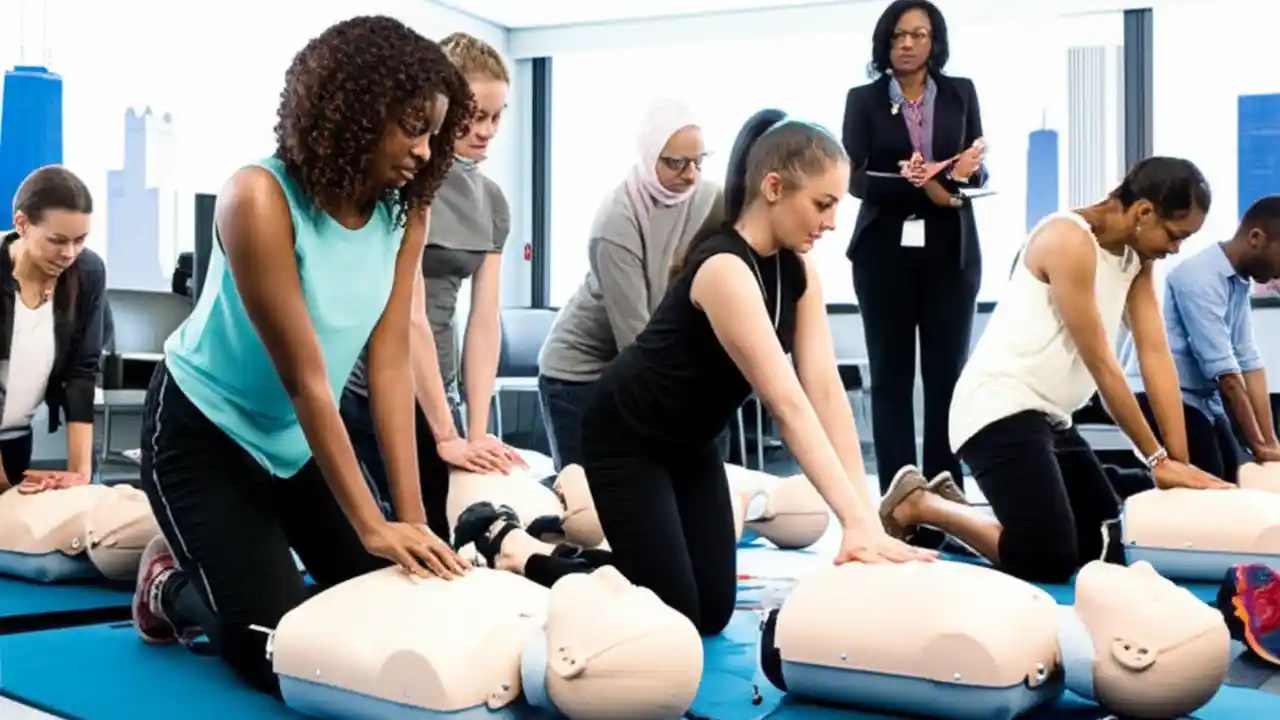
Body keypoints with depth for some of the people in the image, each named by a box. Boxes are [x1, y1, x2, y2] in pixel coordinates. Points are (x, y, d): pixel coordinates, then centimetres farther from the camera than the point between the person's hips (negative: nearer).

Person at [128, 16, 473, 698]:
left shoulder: (406, 212, -10)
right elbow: (304, 379, -28)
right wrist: (373, 525, -29)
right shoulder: (260, 197, -27)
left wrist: (411, 516, -20)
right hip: (204, 431, -6)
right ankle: (172, 588, 20)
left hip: (303, 437, 6)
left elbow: (390, 362, -14)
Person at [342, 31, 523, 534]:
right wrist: (446, 436, -19)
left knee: (442, 541, 8)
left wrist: (478, 433, -7)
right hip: (364, 391, -6)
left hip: (436, 390, 7)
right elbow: (409, 316, -19)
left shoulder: (492, 200, 5)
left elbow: (484, 321, 1)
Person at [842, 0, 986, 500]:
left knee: (947, 373, 2)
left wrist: (966, 170, -16)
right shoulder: (863, 100, 3)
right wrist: (917, 186, -21)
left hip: (950, 251, 2)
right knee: (891, 375, 1)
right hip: (885, 250, -1)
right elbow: (856, 178, -6)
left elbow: (981, 172, 8)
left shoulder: (961, 93, 9)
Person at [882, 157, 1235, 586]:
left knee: (1099, 545, 11)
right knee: (1048, 560, -19)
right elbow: (1101, 363, -16)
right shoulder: (1069, 240, -17)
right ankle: (919, 505, 2)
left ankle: (951, 506, 19)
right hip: (1000, 410, -10)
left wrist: (1180, 460, -6)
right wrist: (1157, 458, -11)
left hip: (1049, 416, 10)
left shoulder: (1138, 258, 10)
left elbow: (1156, 356, 2)